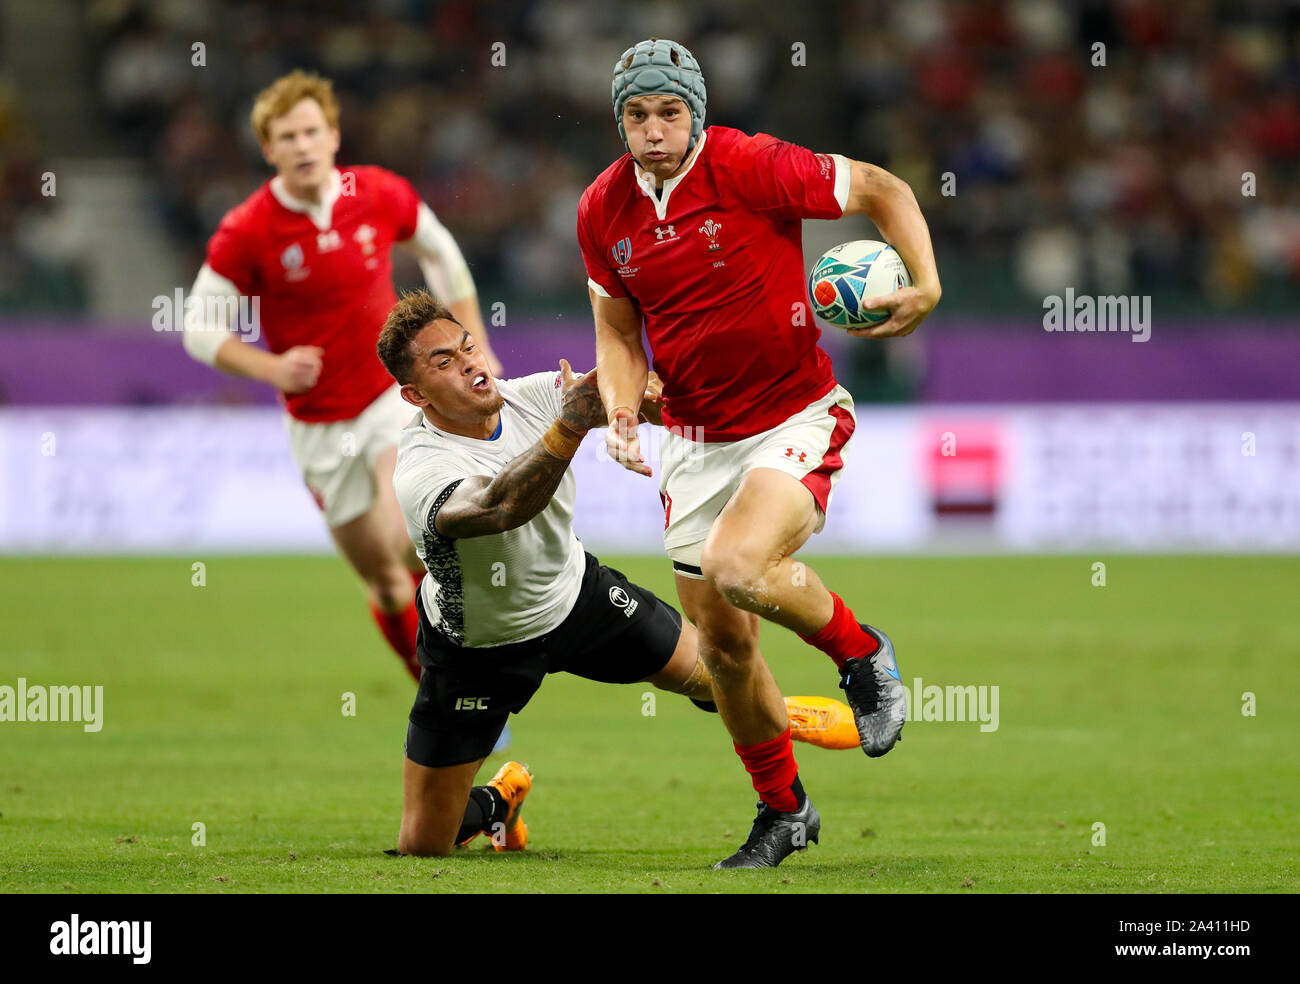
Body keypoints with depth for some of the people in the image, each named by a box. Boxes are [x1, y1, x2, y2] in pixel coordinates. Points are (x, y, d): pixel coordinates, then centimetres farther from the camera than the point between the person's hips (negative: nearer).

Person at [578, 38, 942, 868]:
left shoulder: (750, 167, -16)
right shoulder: (603, 210, 0)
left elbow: (883, 190, -7)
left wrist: (925, 284, -22)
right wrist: (622, 412, -7)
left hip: (797, 418, -5)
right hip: (697, 441, 5)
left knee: (737, 567, -30)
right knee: (721, 643, 6)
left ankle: (861, 651, 0)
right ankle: (783, 809, 26)